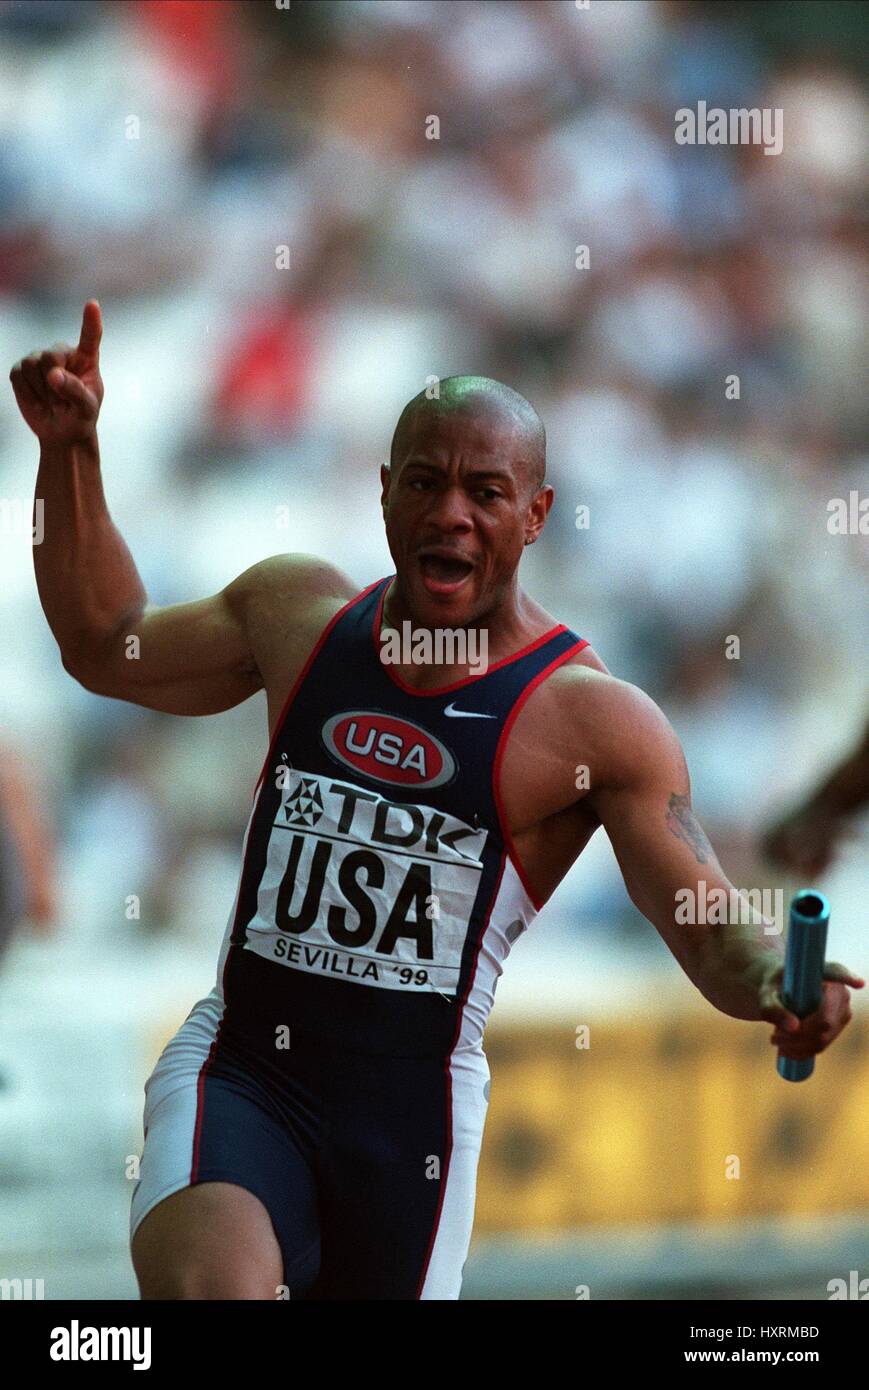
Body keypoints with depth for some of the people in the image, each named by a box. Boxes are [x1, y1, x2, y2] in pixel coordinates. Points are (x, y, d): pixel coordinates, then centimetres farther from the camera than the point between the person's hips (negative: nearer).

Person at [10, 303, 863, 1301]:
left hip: (409, 1107, -1)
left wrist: (775, 981, -32)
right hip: (236, 1069, 1)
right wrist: (70, 450, 17)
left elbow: (714, 933, -8)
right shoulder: (299, 611, 7)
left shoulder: (594, 720, -6)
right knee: (209, 1288, -31)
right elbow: (104, 648, 25)